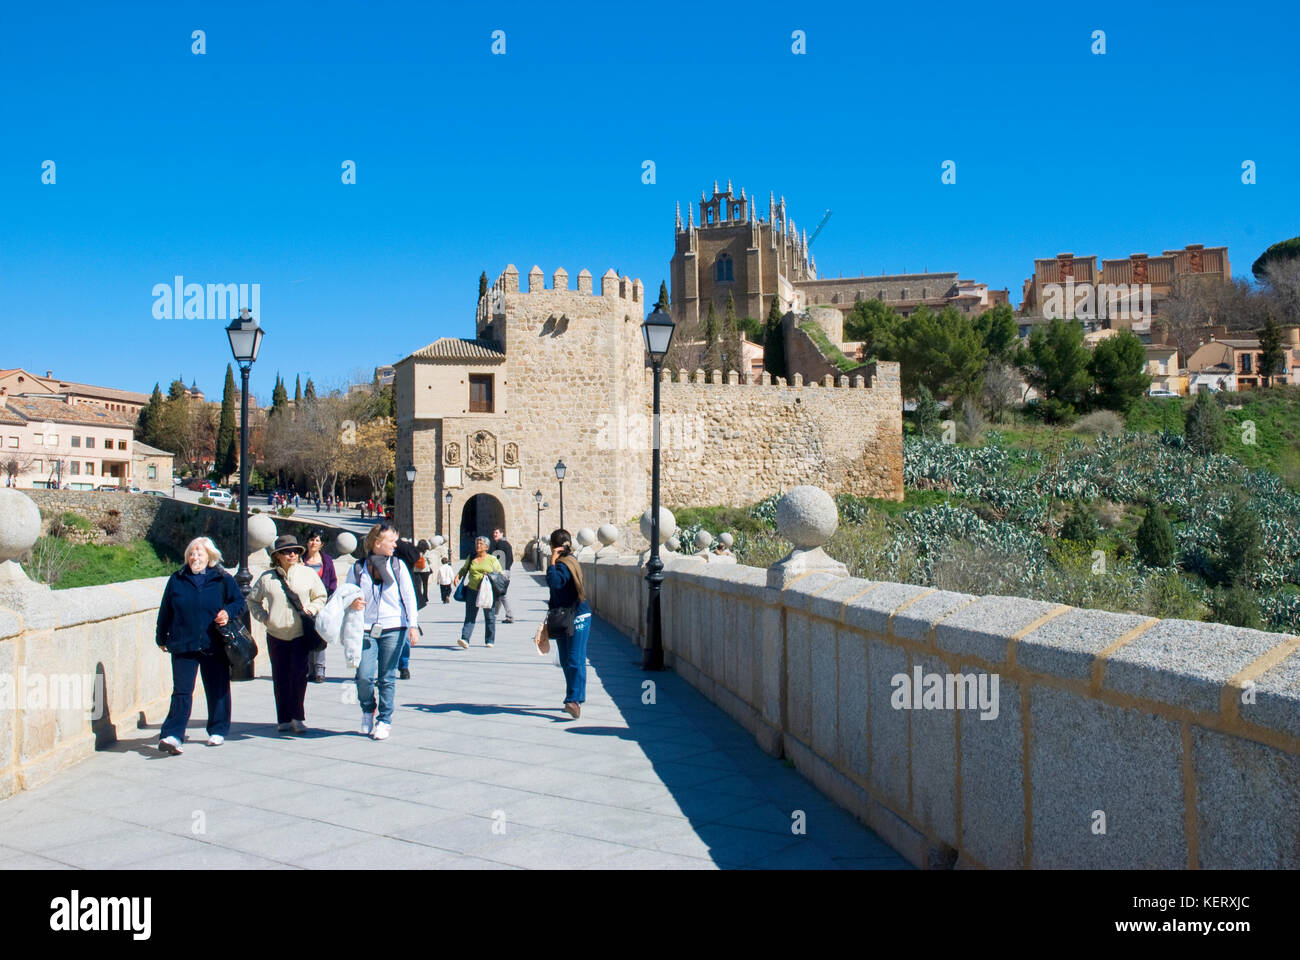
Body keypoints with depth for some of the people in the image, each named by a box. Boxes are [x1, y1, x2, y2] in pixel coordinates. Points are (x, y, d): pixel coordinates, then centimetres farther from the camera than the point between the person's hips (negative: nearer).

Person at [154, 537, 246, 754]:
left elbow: (240, 602, 10)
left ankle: (217, 731, 22)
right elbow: (165, 611, 16)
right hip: (183, 646, 0)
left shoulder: (223, 579, 4)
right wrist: (162, 637, 18)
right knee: (182, 691, -7)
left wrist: (228, 612, -11)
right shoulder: (176, 580, 8)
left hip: (214, 646, 0)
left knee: (217, 690, 8)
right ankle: (172, 735, -10)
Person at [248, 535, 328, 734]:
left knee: (299, 675, -9)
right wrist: (263, 617, 4)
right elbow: (253, 600, 18)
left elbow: (321, 597, 16)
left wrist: (312, 608, -3)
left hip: (301, 634, -1)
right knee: (280, 678, 6)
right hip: (276, 635, 1)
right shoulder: (267, 578, 4)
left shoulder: (307, 574, 3)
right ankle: (283, 719, 15)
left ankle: (298, 717, 1)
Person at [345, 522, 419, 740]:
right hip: (366, 630, 0)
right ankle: (368, 710, 21)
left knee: (387, 678, 3)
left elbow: (409, 597, 3)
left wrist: (413, 625, -6)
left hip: (393, 629, 0)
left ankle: (384, 721, 17)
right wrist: (351, 603, -10)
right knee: (364, 676, -8)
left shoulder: (398, 566, 6)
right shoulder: (357, 568, 5)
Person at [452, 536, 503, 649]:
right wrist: (458, 575, 7)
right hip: (472, 590, 2)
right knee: (470, 616, -7)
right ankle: (465, 639, -17)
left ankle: (490, 641, 18)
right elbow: (464, 569, 26)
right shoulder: (471, 558, 11)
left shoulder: (492, 559, 2)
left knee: (489, 616, 6)